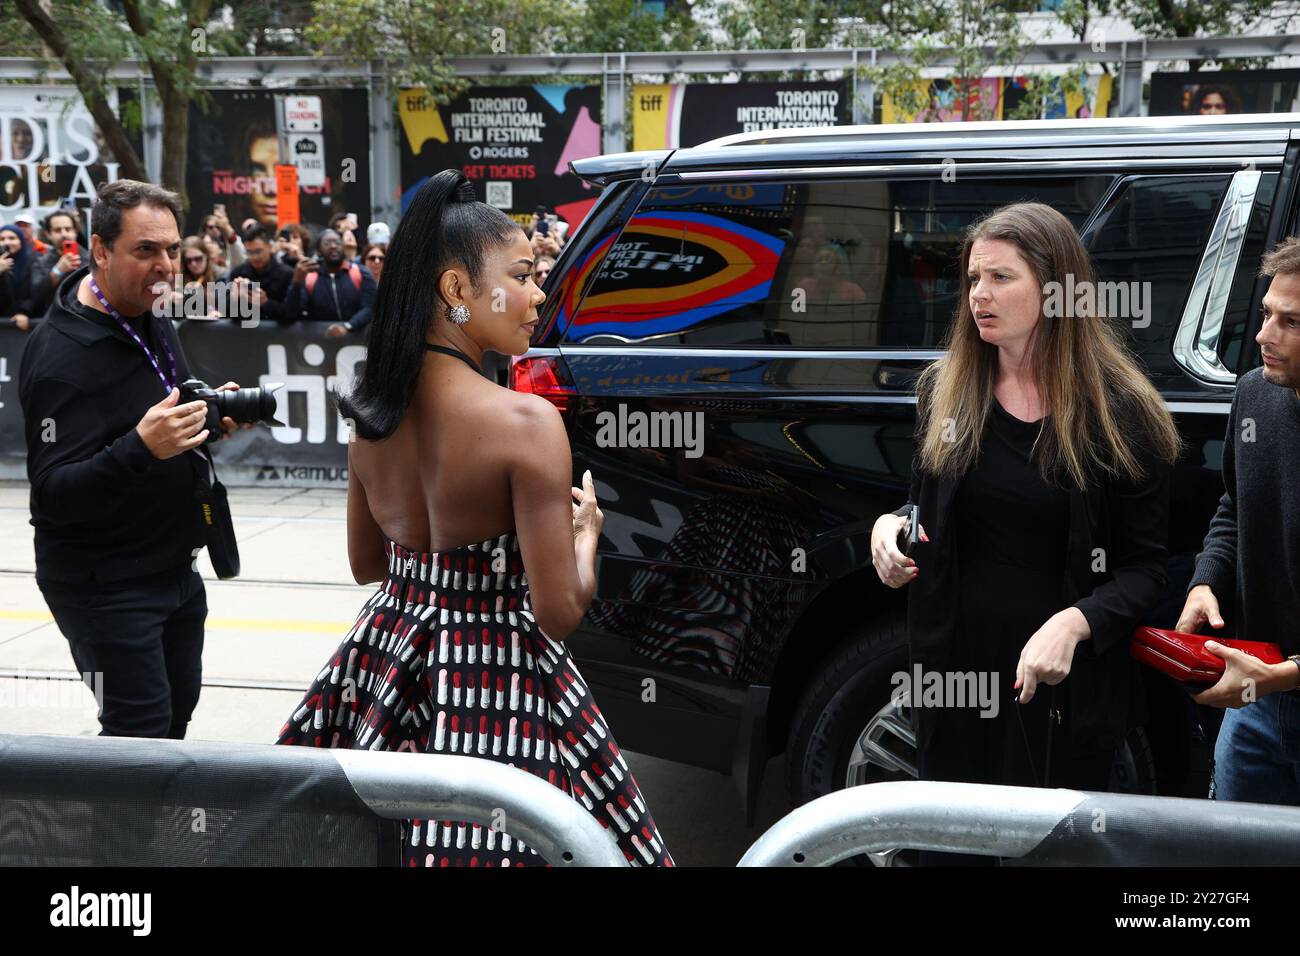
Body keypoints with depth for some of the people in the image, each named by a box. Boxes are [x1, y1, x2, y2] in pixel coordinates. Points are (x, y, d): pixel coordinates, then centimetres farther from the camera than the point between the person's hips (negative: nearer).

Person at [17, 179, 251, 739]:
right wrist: (141, 448, -42)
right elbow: (53, 493, -27)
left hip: (173, 565, 9)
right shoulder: (62, 353, -22)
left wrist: (208, 416, -1)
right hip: (105, 584, -8)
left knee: (177, 708, 15)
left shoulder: (151, 320, 5)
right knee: (141, 730, -6)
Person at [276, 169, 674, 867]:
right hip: (497, 687, -7)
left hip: (388, 666, 7)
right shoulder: (526, 421, -20)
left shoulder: (374, 412, 1)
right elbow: (558, 613, -18)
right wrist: (584, 529, 1)